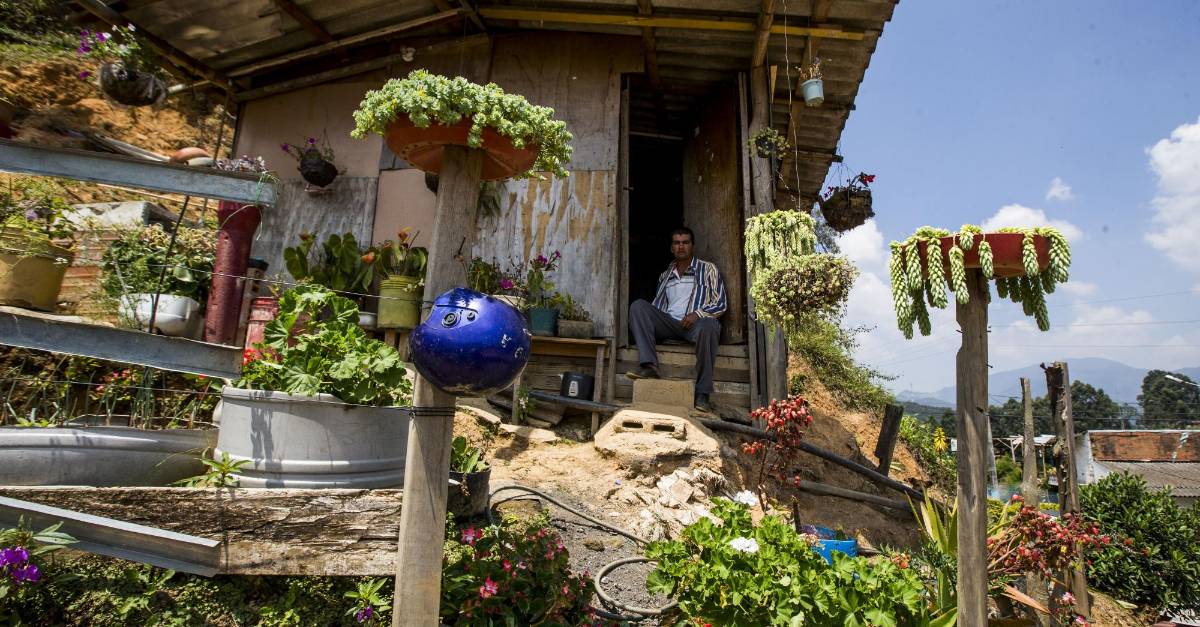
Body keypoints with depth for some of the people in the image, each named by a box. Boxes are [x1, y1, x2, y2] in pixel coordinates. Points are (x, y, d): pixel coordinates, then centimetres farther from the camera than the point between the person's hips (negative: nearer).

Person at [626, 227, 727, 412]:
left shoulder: (708, 269, 13)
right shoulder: (665, 276, 25)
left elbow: (720, 304, 3)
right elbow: (656, 306, 23)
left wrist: (697, 314, -14)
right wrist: (649, 319, -1)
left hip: (696, 323, -4)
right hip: (669, 323, 4)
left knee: (708, 326, -40)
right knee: (638, 306, -20)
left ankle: (702, 394, -34)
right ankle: (649, 366, -34)